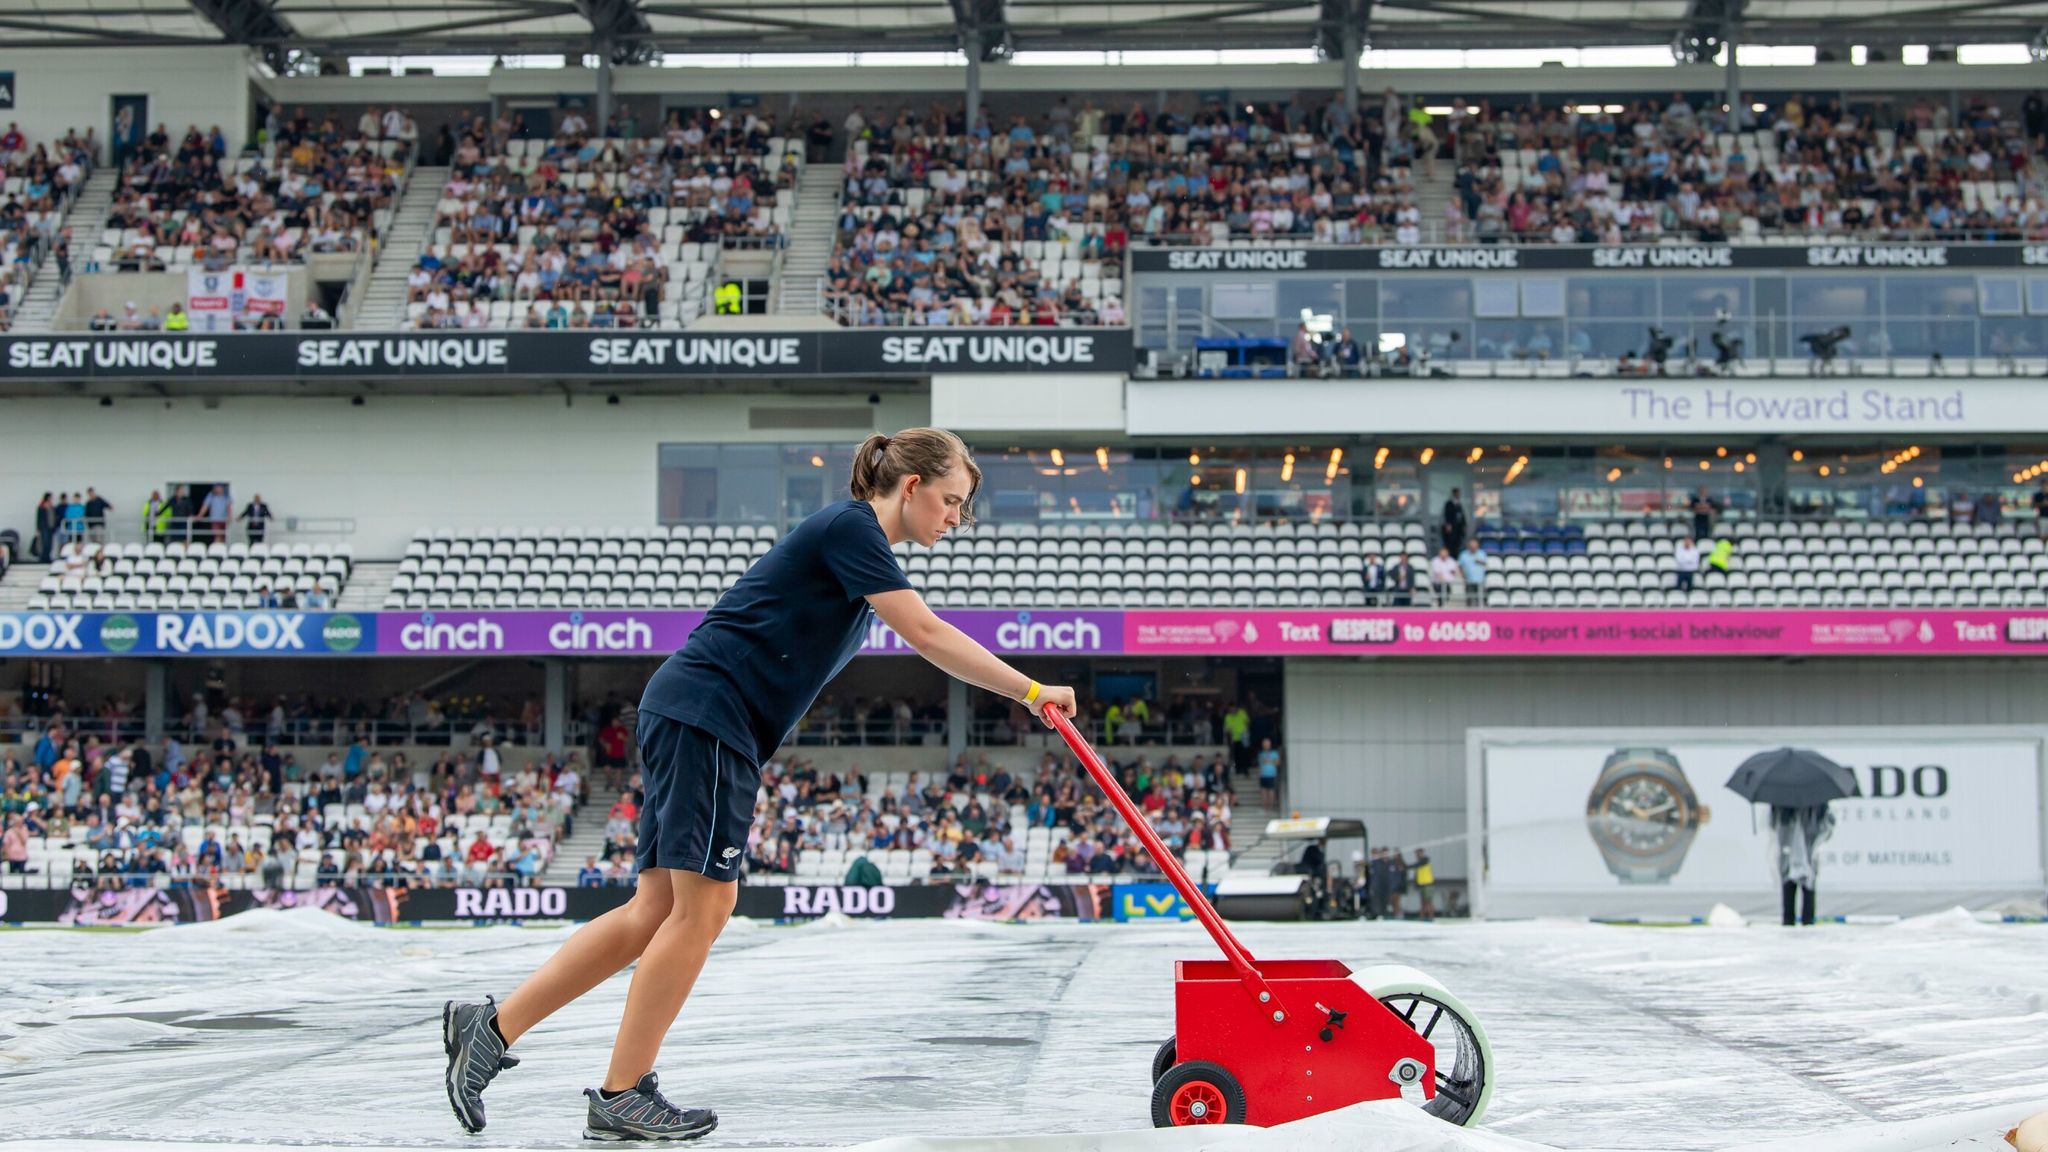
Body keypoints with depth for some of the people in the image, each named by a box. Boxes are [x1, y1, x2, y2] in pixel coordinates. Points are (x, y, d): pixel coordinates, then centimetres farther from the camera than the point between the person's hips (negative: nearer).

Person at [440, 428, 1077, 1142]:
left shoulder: (858, 540, 19)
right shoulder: (851, 528, -10)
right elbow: (927, 636, -17)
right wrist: (1030, 692, -12)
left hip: (698, 722, 10)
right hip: (706, 715, -10)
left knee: (660, 909, 5)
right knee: (702, 905, -6)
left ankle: (491, 1027, 8)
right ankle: (620, 1096, 2)